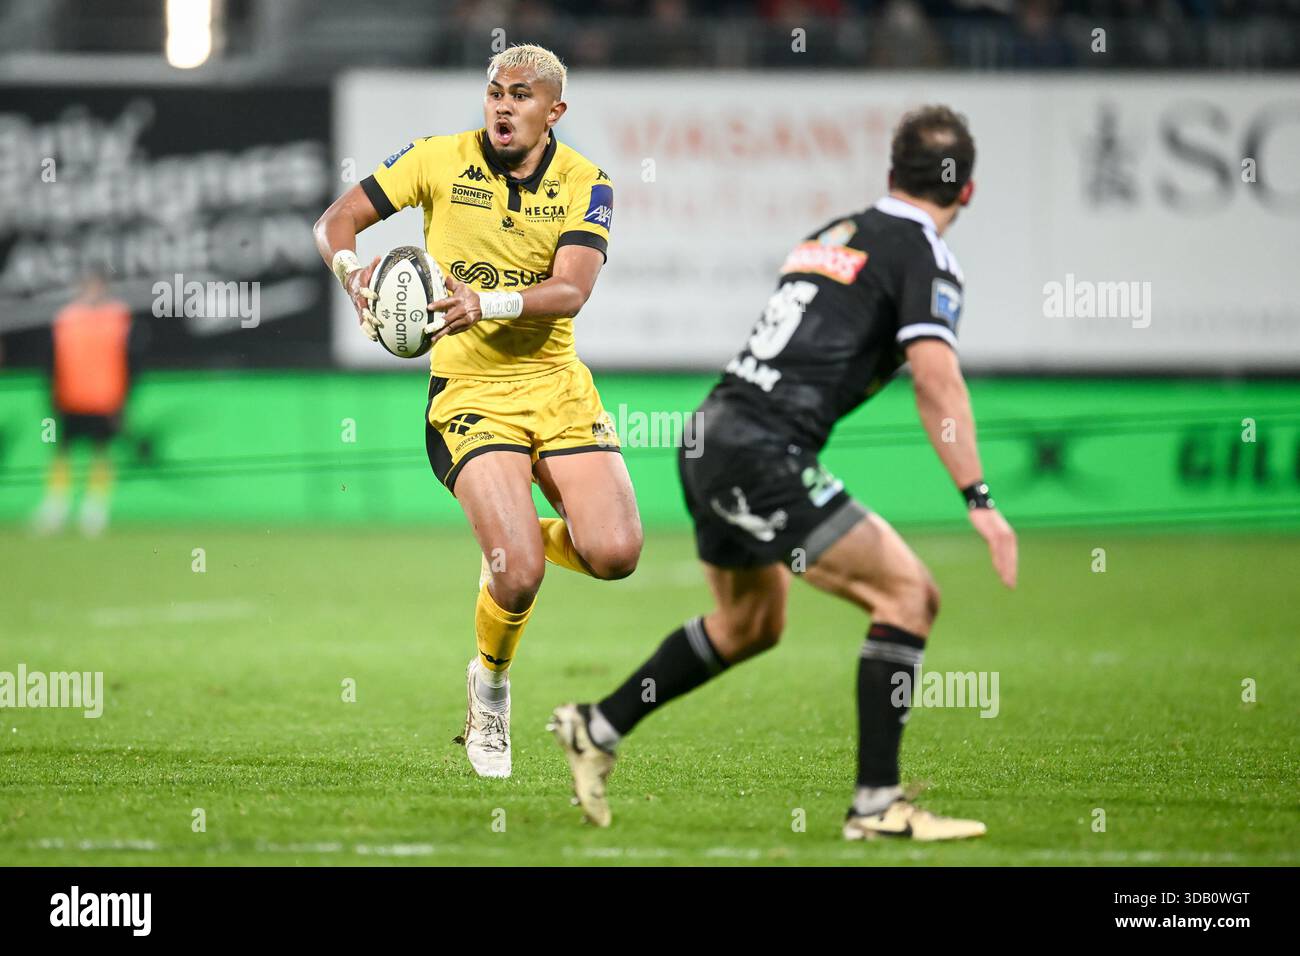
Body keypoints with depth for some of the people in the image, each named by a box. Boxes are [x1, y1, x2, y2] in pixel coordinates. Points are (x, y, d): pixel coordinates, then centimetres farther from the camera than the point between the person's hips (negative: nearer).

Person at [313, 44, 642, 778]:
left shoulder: (585, 183, -1)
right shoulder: (440, 160, -3)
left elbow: (572, 291, -15)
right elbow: (336, 221, 2)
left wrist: (486, 303, -32)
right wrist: (352, 271, -21)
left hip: (557, 385, 3)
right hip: (468, 389, -3)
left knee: (615, 553, -15)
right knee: (518, 576, -20)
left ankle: (524, 535, 21)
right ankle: (490, 684, 13)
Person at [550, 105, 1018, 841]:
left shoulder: (836, 233, 19)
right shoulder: (924, 256, -6)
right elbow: (936, 378, -18)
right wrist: (980, 500, -20)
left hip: (715, 432, 9)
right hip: (765, 453, -9)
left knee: (751, 623, 28)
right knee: (909, 594, -8)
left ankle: (597, 728, 36)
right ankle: (877, 803, -13)